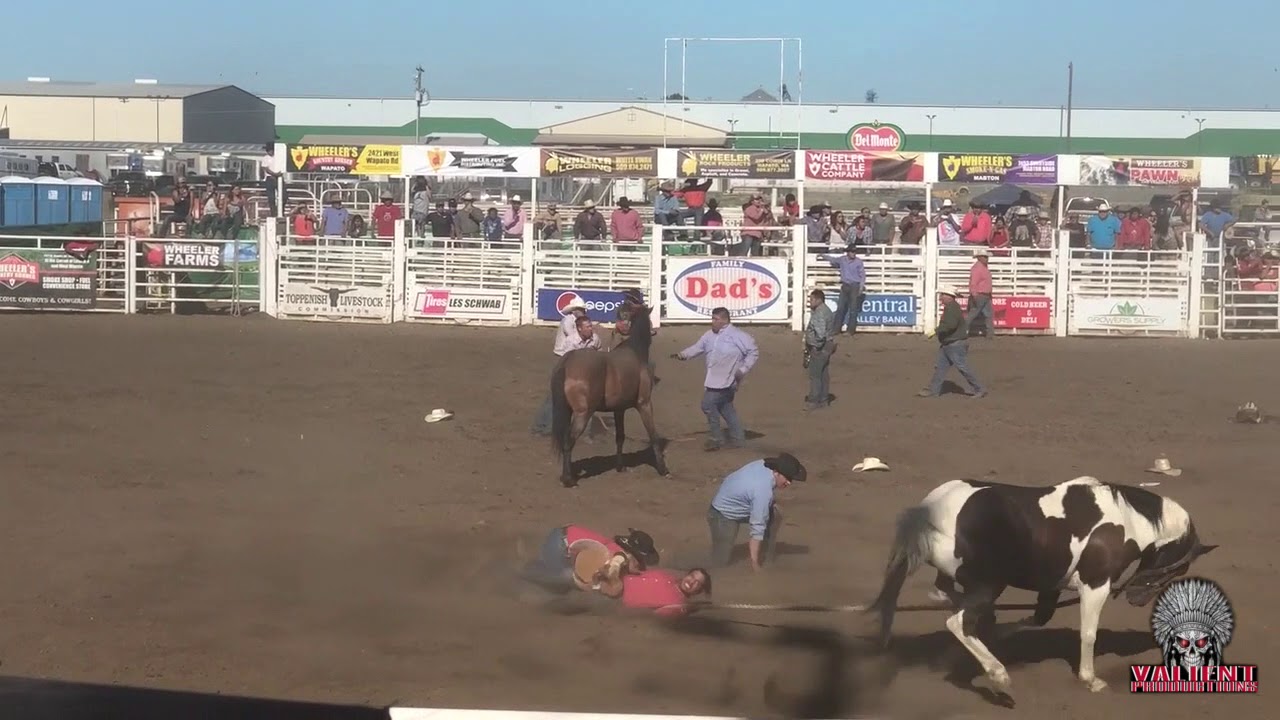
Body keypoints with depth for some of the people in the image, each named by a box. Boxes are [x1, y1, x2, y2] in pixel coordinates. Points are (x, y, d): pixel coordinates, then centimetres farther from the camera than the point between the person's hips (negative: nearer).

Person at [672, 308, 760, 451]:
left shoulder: (737, 336, -11)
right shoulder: (710, 335, 10)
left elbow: (753, 352, -9)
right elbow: (697, 348, 7)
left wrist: (743, 370, -14)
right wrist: (683, 355, -10)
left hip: (726, 381, -8)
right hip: (714, 381, 8)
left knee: (708, 404, -11)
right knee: (725, 408, 14)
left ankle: (714, 439, 0)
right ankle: (737, 438, 24)